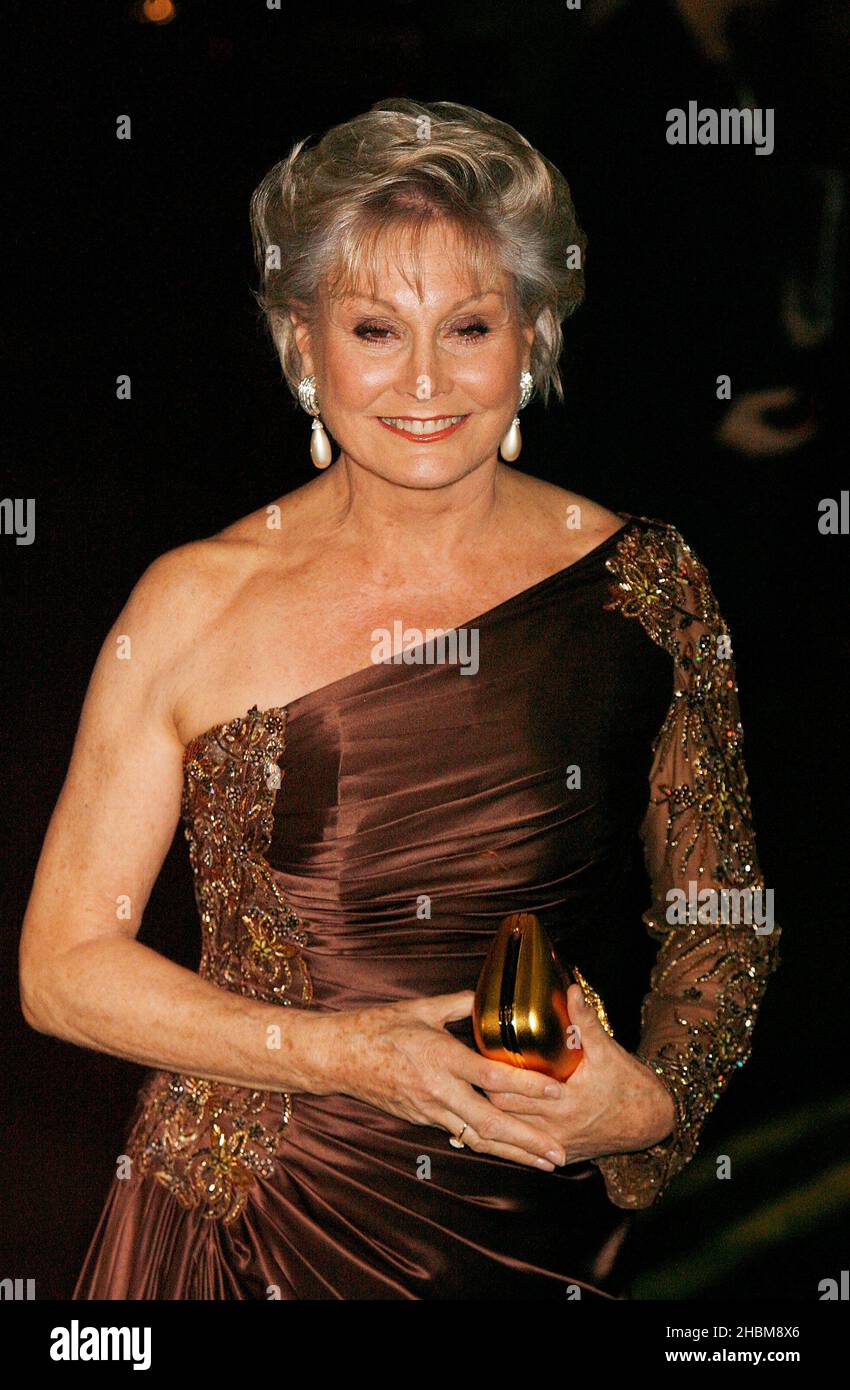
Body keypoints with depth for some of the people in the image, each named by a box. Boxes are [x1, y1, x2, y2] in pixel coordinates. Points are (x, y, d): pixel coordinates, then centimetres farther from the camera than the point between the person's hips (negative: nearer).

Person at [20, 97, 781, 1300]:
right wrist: (346, 1053, -18)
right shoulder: (198, 603, -9)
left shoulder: (644, 582, -6)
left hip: (550, 1232, 1)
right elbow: (65, 964, -6)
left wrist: (652, 1101, -16)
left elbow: (722, 919, 3)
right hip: (258, 1230, -1)